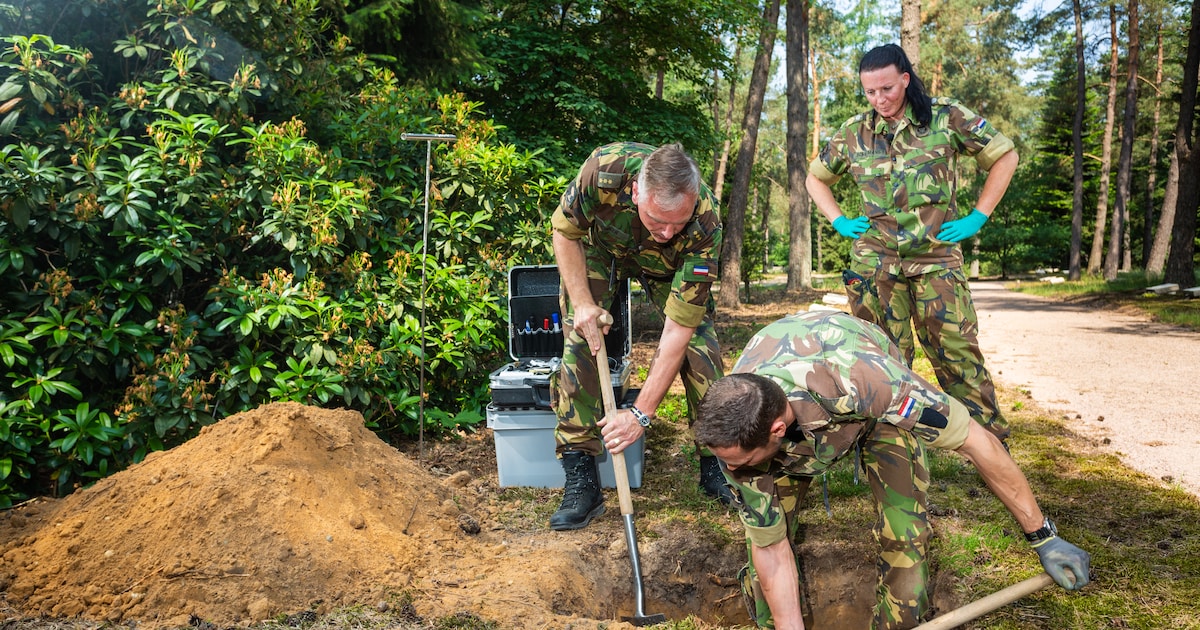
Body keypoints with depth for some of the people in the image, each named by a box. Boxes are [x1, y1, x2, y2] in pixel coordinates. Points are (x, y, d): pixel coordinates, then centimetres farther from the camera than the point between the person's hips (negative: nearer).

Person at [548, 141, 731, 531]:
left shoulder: (705, 227, -39)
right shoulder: (604, 171, -41)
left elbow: (678, 330, -37)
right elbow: (564, 232, -18)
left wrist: (641, 413, -38)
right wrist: (582, 303, -28)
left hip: (667, 266, 0)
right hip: (598, 246, 0)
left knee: (701, 345, -12)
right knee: (579, 341, -15)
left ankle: (715, 464, 7)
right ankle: (580, 480, -9)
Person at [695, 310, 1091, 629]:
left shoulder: (859, 381, -46)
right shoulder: (738, 436, -34)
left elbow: (976, 442, -33)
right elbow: (772, 551, -21)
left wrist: (1042, 538, -24)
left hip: (873, 407, -1)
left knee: (904, 532, -16)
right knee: (763, 531, -9)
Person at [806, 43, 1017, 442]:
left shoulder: (946, 118, 1)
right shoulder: (855, 133, 8)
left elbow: (1004, 156, 8)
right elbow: (816, 178, 23)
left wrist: (977, 217, 2)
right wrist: (839, 222, 9)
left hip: (937, 257, -2)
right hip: (874, 262, 2)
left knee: (957, 352, -5)